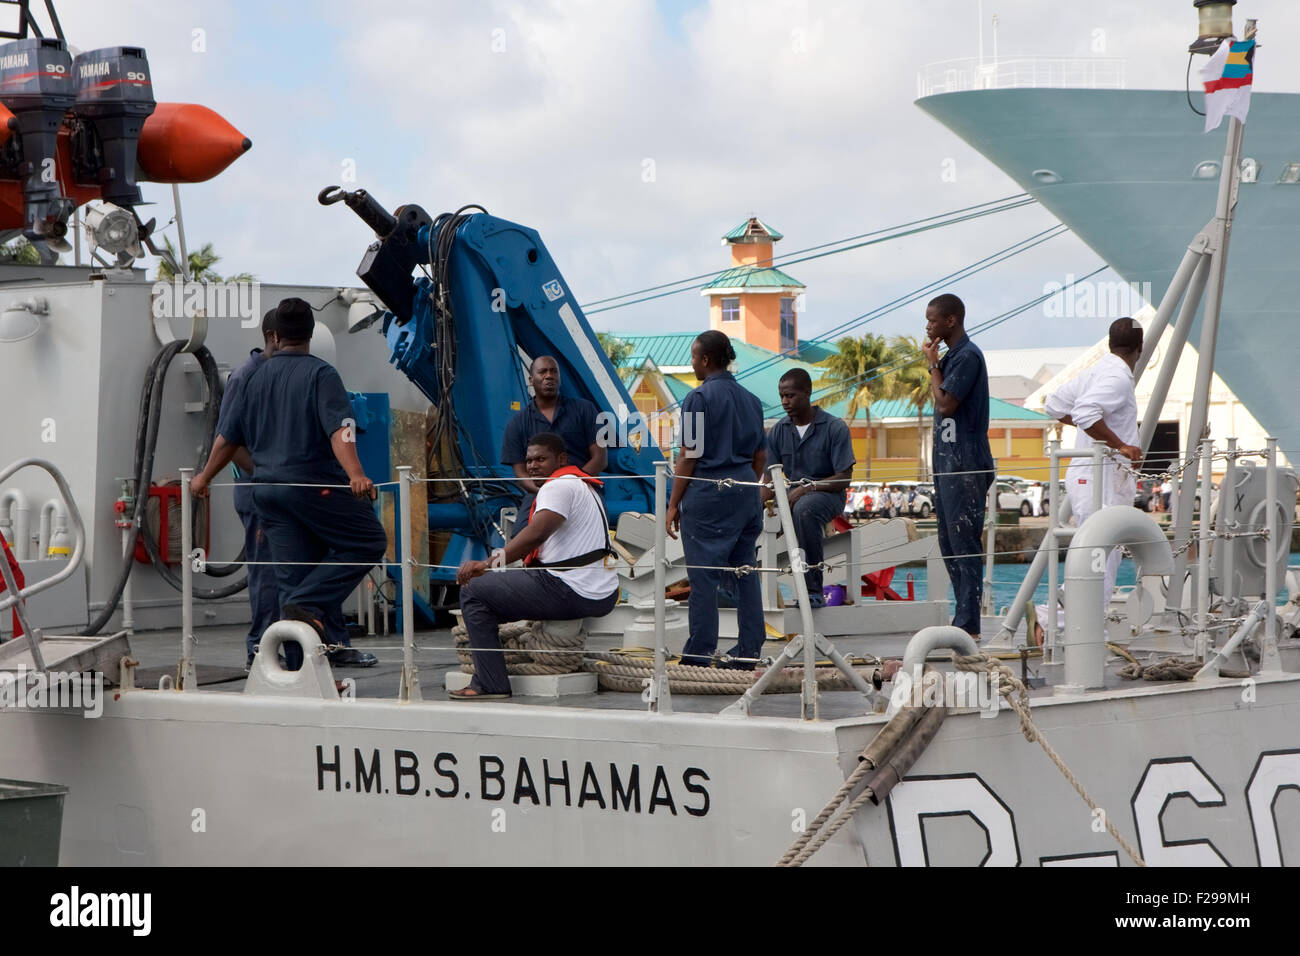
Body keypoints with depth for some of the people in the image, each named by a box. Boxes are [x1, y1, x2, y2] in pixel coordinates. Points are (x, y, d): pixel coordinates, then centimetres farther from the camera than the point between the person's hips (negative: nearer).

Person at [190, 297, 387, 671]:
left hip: (266, 488, 7)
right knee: (370, 541, 5)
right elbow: (338, 430, -20)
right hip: (313, 484, -6)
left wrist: (204, 477, 36)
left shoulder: (256, 378, 13)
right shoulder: (320, 374, -6)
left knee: (292, 576, 7)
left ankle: (299, 668, 3)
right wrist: (355, 475, -31)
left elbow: (229, 437, 22)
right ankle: (308, 606, -10)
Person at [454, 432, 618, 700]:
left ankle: (490, 685, -10)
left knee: (473, 590, -8)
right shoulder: (582, 485, 24)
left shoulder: (558, 486, -10)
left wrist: (490, 563, -31)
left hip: (573, 594, -11)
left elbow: (537, 534, -27)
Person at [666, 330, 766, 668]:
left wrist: (674, 504, -6)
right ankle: (749, 651, 12)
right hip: (746, 492, 7)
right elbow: (760, 456, 15)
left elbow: (690, 456, -11)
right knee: (745, 571, 10)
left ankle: (699, 654, 0)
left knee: (703, 576, -2)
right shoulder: (750, 399, 11)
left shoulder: (699, 398, -9)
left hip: (707, 492, -7)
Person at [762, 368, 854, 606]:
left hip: (827, 494, -5)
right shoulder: (778, 431, 7)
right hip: (790, 494, 5)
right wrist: (765, 499, -18)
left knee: (804, 509, -40)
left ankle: (813, 591, -37)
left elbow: (844, 479, -11)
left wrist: (806, 488, -23)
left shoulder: (835, 428, -7)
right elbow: (770, 477, 5)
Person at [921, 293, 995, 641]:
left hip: (965, 465, -10)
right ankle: (963, 619, 17)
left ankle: (968, 624, -7)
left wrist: (932, 364, -9)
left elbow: (945, 404, -18)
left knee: (964, 542, -8)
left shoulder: (968, 356, -13)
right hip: (948, 463, 10)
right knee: (949, 544, 12)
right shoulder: (951, 356, 17)